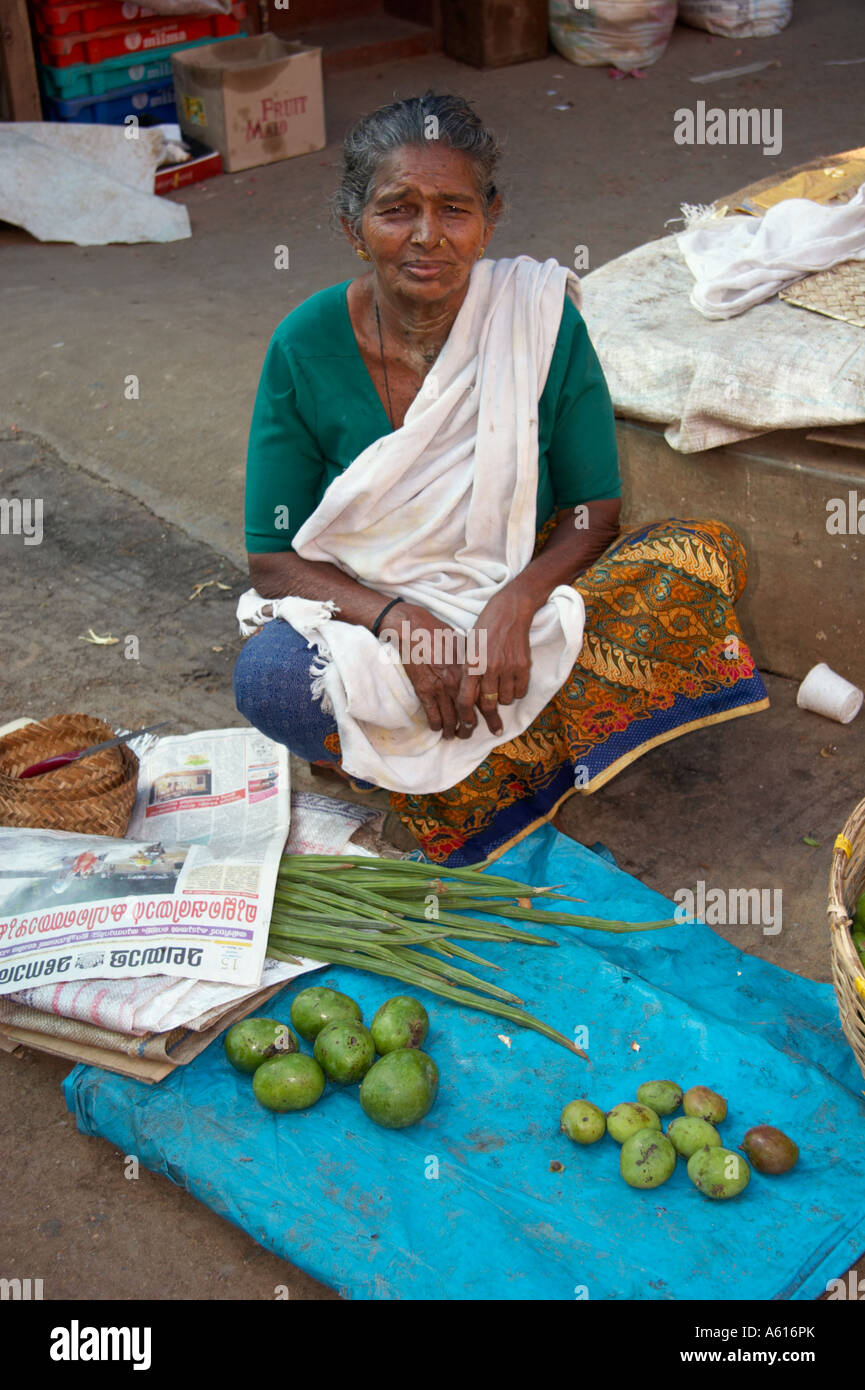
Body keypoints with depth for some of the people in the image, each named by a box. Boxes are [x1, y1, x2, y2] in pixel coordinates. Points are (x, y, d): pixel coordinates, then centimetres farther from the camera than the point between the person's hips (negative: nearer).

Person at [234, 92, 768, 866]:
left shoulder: (539, 316, -10)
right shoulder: (305, 346, -10)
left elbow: (595, 513, -4)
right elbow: (274, 559, -7)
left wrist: (516, 602, -25)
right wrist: (399, 620, -25)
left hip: (514, 612, 1)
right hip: (360, 615, 0)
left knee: (707, 557, -21)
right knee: (270, 678, -34)